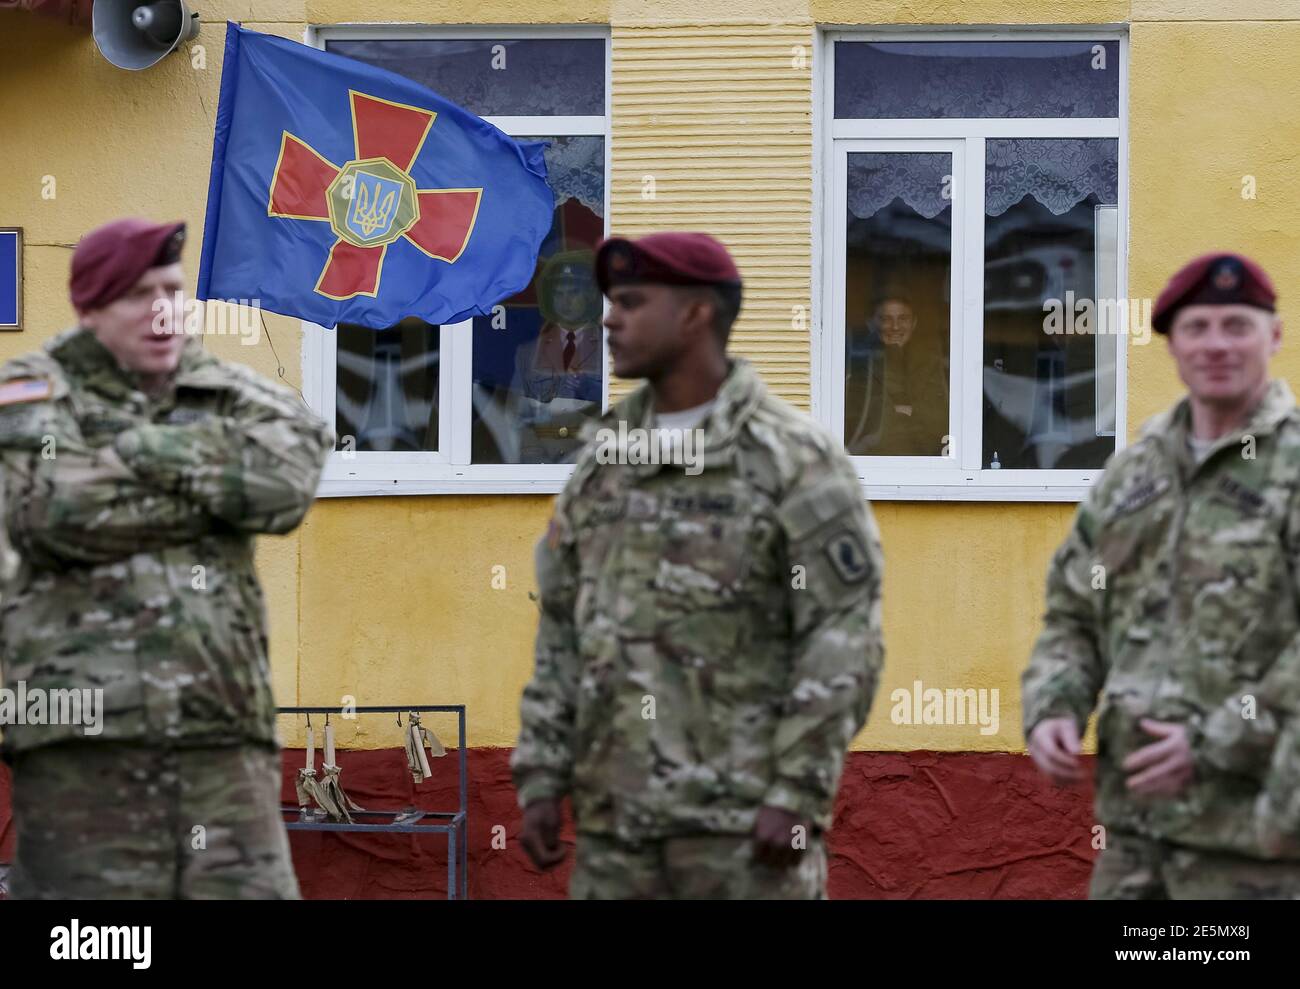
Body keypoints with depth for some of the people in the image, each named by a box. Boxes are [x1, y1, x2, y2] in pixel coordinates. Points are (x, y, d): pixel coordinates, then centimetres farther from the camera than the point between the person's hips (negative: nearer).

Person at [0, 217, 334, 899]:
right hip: (82, 737, -3)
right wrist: (216, 484, -2)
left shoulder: (226, 392, 17)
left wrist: (144, 450, -6)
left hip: (222, 734, 3)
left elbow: (291, 473, -5)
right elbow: (59, 510, -13)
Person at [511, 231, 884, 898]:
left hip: (743, 814, -6)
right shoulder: (602, 460, 13)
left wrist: (798, 796, -17)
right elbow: (562, 630, 15)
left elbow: (845, 639, -11)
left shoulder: (794, 459, -6)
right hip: (616, 812, 6)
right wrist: (540, 781, 8)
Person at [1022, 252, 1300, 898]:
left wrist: (1218, 743, -20)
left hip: (1247, 824, -7)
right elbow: (1073, 614, 19)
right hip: (1133, 812, 7)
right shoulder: (1135, 469, 14)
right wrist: (1051, 710, 0)